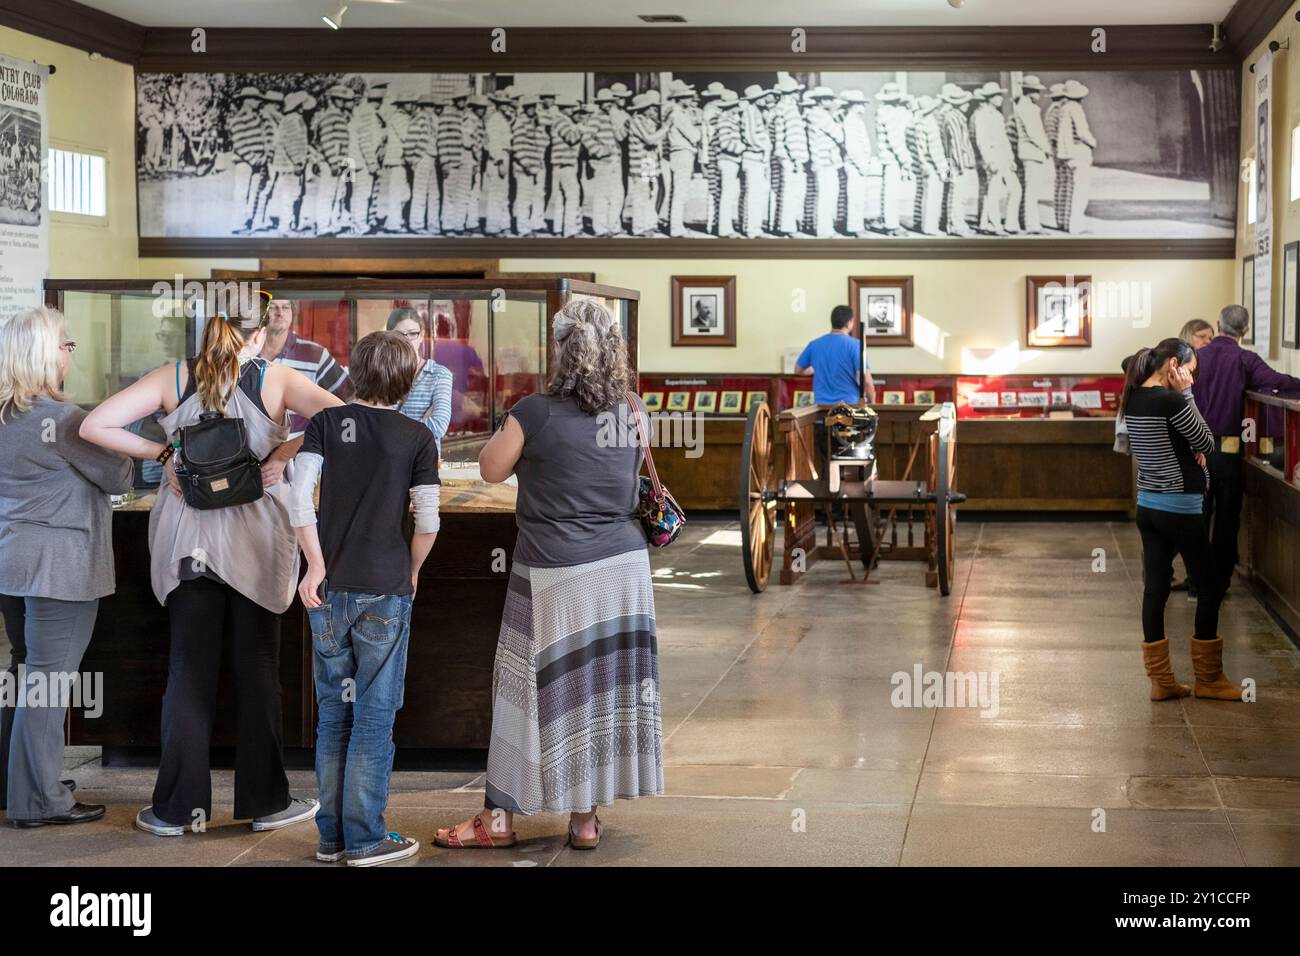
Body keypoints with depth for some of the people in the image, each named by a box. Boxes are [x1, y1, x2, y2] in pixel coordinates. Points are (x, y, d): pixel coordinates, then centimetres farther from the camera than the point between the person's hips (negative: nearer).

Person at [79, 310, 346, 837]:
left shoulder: (173, 378, -2)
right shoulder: (275, 379, -7)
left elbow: (95, 426, -7)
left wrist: (162, 453, 0)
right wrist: (282, 454, -9)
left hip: (189, 533, 2)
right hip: (255, 536, -2)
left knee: (189, 668, 8)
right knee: (256, 668, 8)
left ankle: (178, 806, 9)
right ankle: (264, 801, 14)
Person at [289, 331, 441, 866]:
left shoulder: (327, 423, 4)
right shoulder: (417, 439, -3)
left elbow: (299, 495, -7)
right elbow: (428, 522, -5)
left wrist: (317, 564, -2)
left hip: (329, 589, 3)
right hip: (385, 592, -3)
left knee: (333, 713, 12)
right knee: (375, 716, 3)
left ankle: (331, 836, 16)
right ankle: (365, 840, 4)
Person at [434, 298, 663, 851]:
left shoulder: (536, 412, -13)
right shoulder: (632, 411, 1)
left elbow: (491, 469, 2)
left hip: (554, 573, -4)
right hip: (622, 566, 4)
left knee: (534, 688, 4)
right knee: (603, 688, 9)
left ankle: (500, 817, 13)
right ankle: (585, 817, 17)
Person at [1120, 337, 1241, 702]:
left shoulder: (1133, 399, 5)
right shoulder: (1171, 401, -20)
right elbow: (1207, 444, -7)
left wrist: (1189, 449, 1)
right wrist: (1186, 396, -8)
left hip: (1148, 504, 8)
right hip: (1179, 507, -8)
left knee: (1155, 587, 8)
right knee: (1209, 589, 6)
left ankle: (1161, 680, 11)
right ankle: (1209, 679, 13)